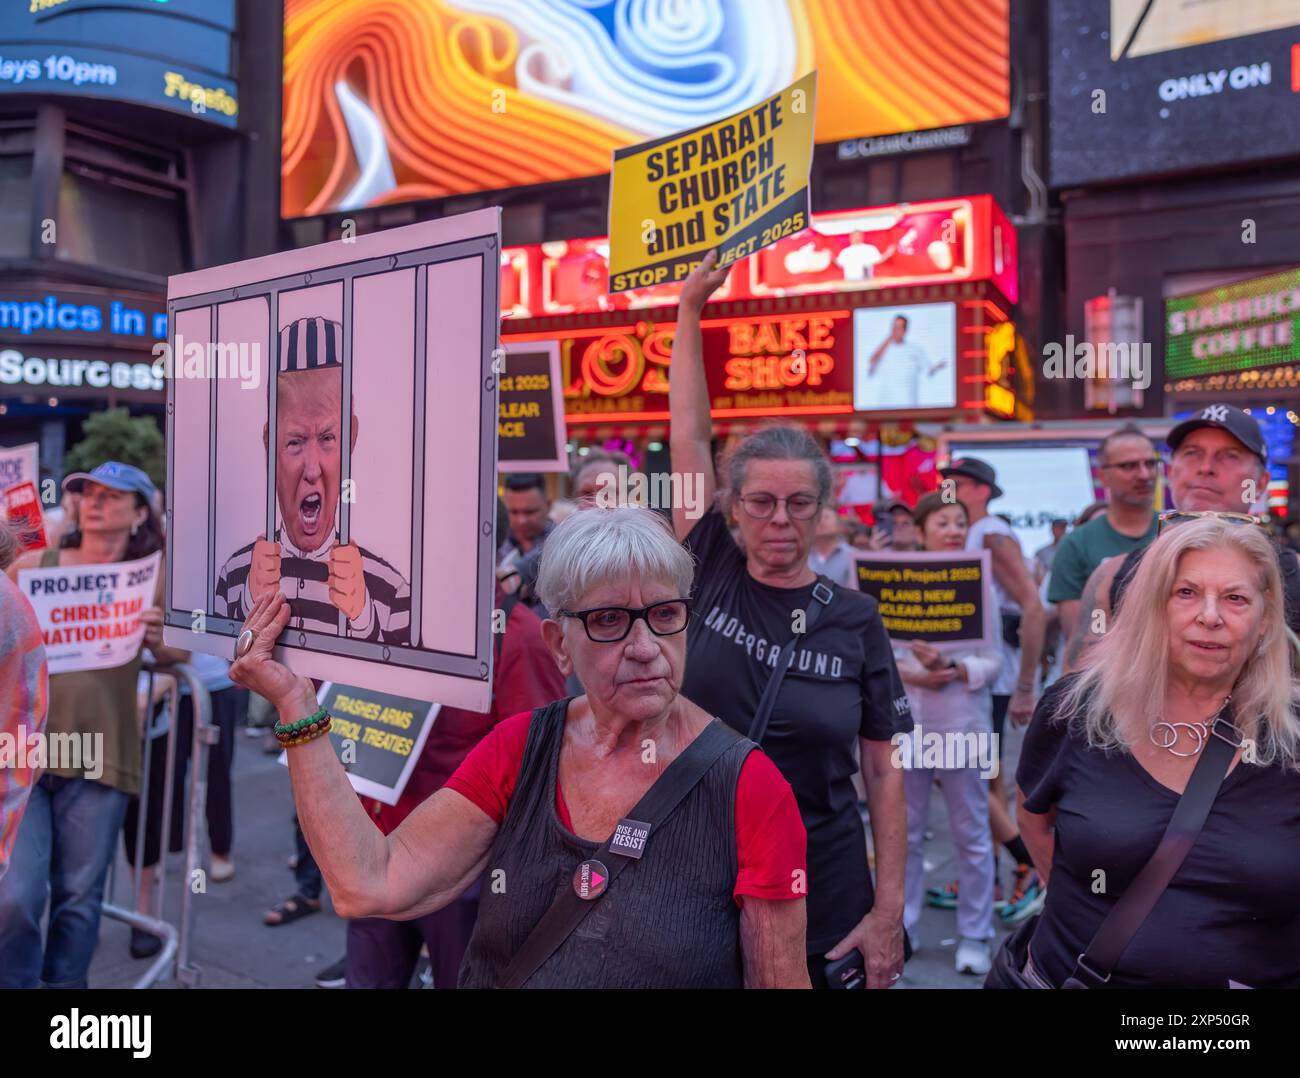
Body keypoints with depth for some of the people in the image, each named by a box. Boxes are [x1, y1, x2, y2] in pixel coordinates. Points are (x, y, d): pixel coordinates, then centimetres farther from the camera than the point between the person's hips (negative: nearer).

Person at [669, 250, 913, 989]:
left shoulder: (855, 619, -6)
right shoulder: (709, 578, -5)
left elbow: (883, 771, -2)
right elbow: (690, 434, -7)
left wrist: (889, 911, -5)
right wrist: (690, 309, -8)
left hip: (823, 904, 0)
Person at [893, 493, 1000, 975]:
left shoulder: (979, 583, 0)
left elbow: (992, 661, -4)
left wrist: (950, 668, -20)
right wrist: (908, 673, -15)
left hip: (962, 722, -1)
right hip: (906, 721, 1)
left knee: (972, 835, 8)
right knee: (906, 832, 11)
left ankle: (974, 936, 21)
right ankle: (902, 928, 24)